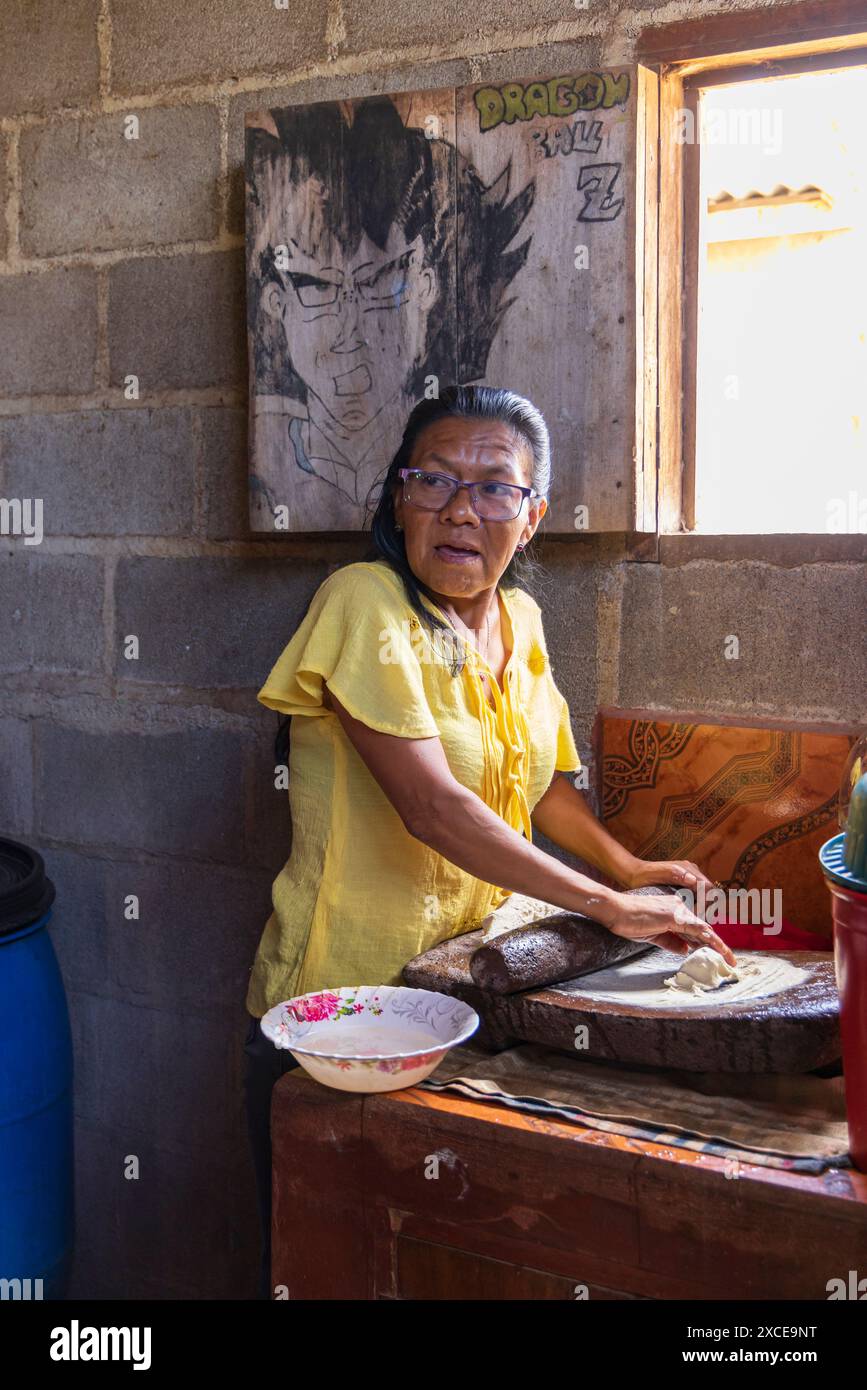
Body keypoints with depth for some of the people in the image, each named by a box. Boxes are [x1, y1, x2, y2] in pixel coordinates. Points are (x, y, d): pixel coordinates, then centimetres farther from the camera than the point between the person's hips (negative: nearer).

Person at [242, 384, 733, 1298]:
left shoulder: (519, 619, 4)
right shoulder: (364, 603, -18)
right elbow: (431, 806, -27)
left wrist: (628, 866, 7)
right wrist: (606, 906, -23)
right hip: (337, 1007, -6)